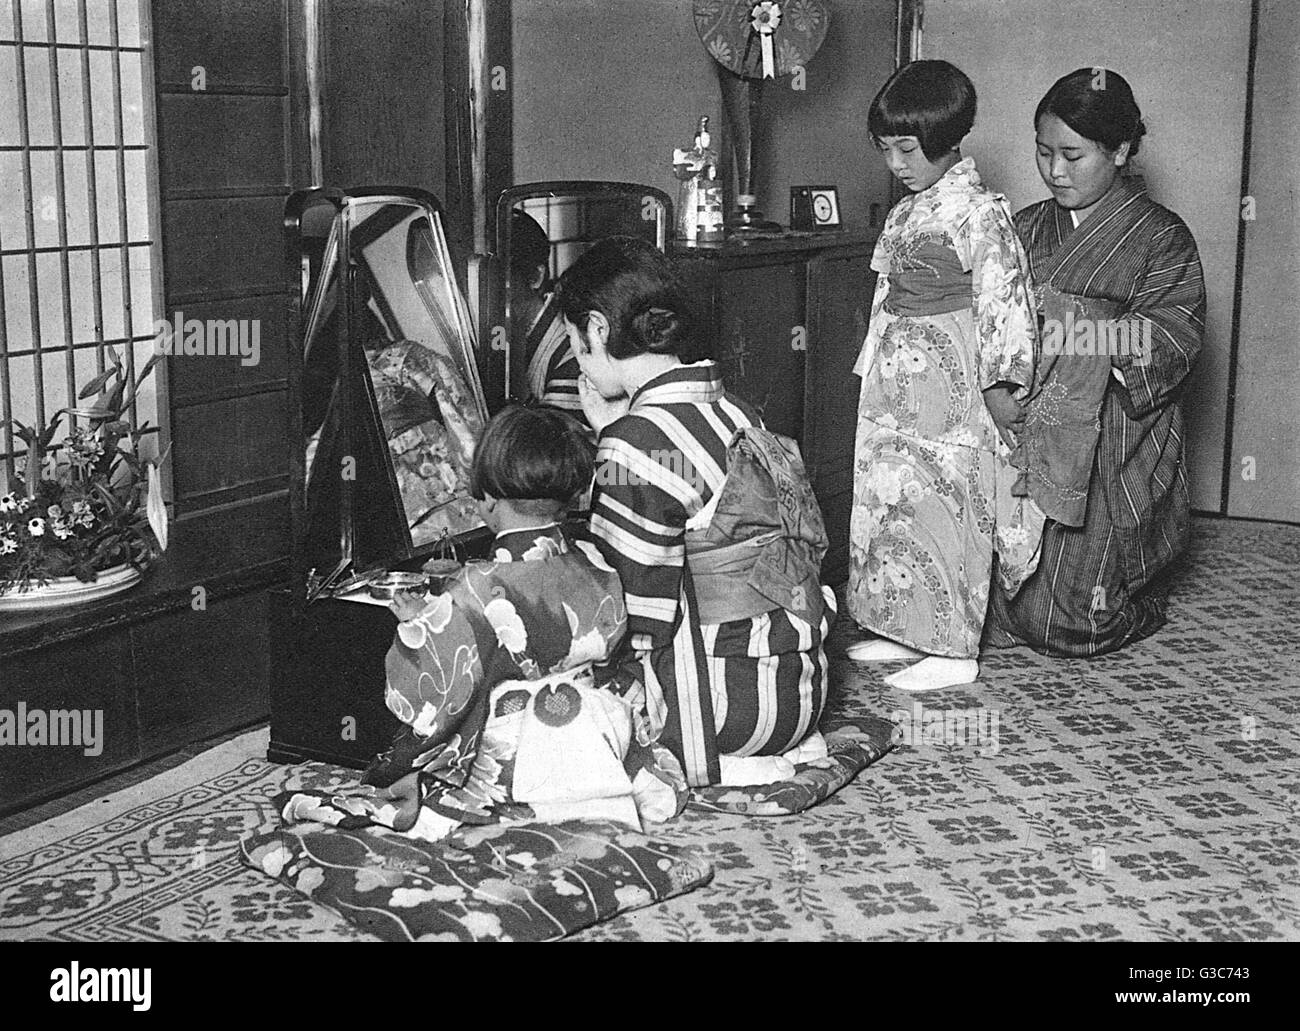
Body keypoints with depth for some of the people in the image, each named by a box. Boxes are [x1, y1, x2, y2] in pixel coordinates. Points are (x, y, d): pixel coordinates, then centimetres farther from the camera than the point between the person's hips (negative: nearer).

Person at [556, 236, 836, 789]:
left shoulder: (637, 442, -18)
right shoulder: (733, 410, 7)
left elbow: (637, 618, -18)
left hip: (723, 702, -8)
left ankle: (714, 769, -2)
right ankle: (790, 746, 16)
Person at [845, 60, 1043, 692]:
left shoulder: (979, 213, -14)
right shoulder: (907, 212, 12)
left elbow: (1002, 301, -16)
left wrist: (998, 385, -17)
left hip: (951, 385, -9)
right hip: (898, 381, 9)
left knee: (940, 509, -5)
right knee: (891, 503, 12)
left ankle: (953, 652, 4)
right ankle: (906, 632, 23)